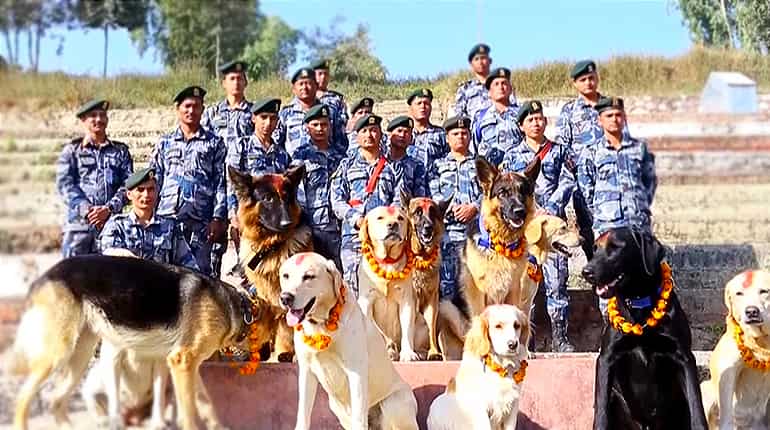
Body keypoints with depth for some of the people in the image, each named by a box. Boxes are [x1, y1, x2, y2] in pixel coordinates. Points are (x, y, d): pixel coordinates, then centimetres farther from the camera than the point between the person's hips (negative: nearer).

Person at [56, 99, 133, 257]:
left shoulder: (120, 151, 18)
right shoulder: (71, 151, 14)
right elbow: (64, 184, 2)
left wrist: (109, 208, -11)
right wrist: (86, 209, -13)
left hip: (112, 222, 1)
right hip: (79, 221, -1)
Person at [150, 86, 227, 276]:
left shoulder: (214, 144, 10)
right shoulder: (165, 143, 17)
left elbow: (221, 184, 5)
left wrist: (218, 218, -5)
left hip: (199, 222, -2)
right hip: (166, 218, 2)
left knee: (200, 271, -6)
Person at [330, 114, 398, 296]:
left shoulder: (391, 166, 17)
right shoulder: (347, 165, 15)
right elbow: (337, 201, 6)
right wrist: (356, 219, -9)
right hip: (353, 235, 0)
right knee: (354, 286, -6)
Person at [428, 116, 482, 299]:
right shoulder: (439, 166, 17)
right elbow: (433, 195, 4)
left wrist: (474, 207, -10)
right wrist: (452, 209, -11)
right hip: (448, 228, 0)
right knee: (447, 278, -4)